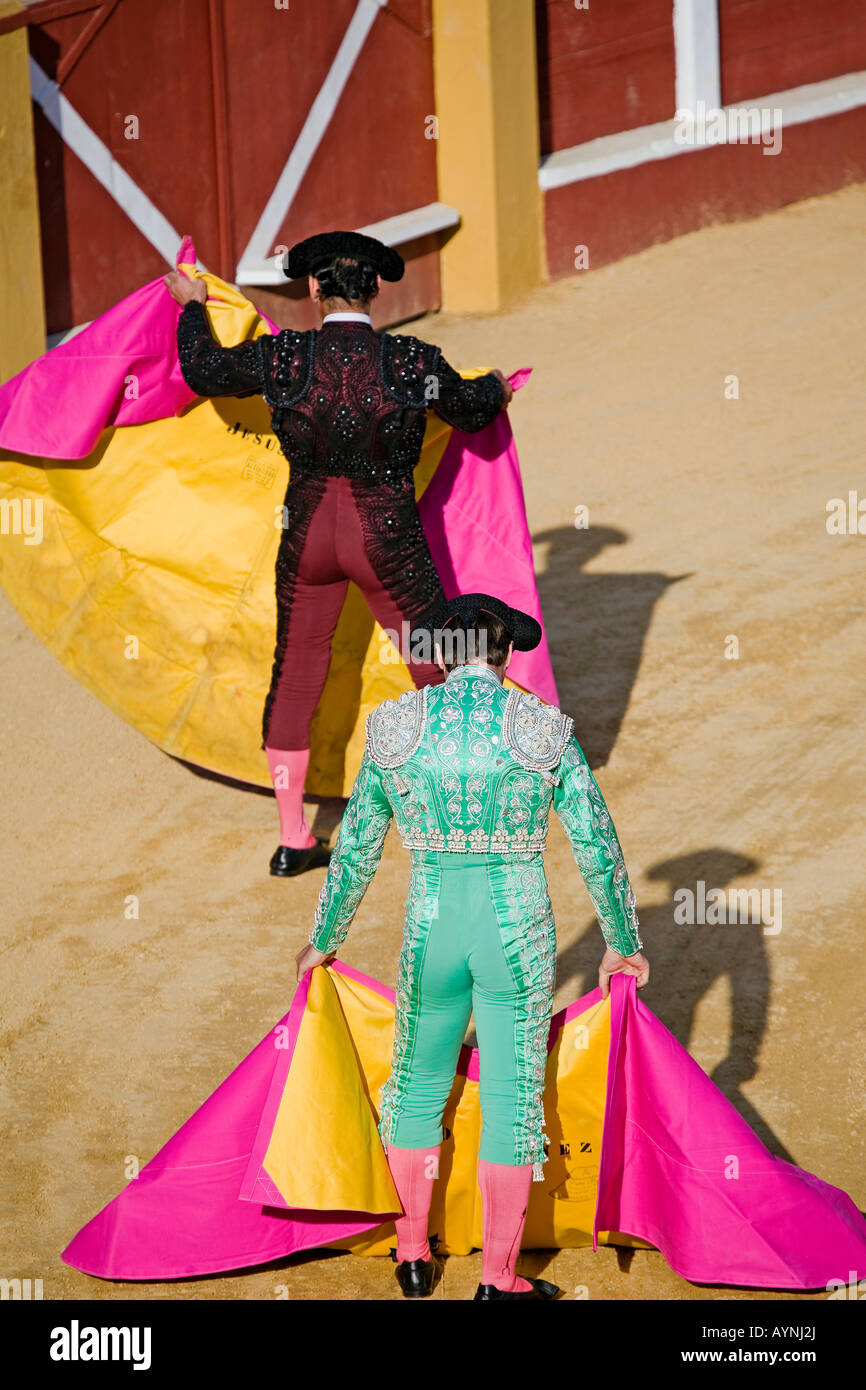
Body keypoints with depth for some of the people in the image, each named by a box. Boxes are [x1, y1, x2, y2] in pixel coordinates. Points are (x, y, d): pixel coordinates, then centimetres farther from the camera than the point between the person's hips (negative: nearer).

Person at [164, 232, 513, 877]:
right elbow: (472, 410, 6)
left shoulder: (282, 358, -11)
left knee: (294, 680, 16)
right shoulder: (413, 362, -14)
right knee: (439, 675, 13)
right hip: (387, 537, -2)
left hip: (308, 533, 2)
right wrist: (497, 387, 30)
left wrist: (193, 306, 26)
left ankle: (293, 840, 21)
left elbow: (203, 370, 7)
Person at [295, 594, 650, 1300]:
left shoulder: (396, 727, -2)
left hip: (431, 934, 2)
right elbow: (599, 848, -3)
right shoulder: (543, 730, -6)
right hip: (517, 935, -2)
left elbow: (356, 849, 5)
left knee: (419, 1083, 21)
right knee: (513, 1098, 8)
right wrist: (623, 944, 11)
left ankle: (414, 1255, 30)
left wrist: (324, 940, 19)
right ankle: (498, 1279, 14)